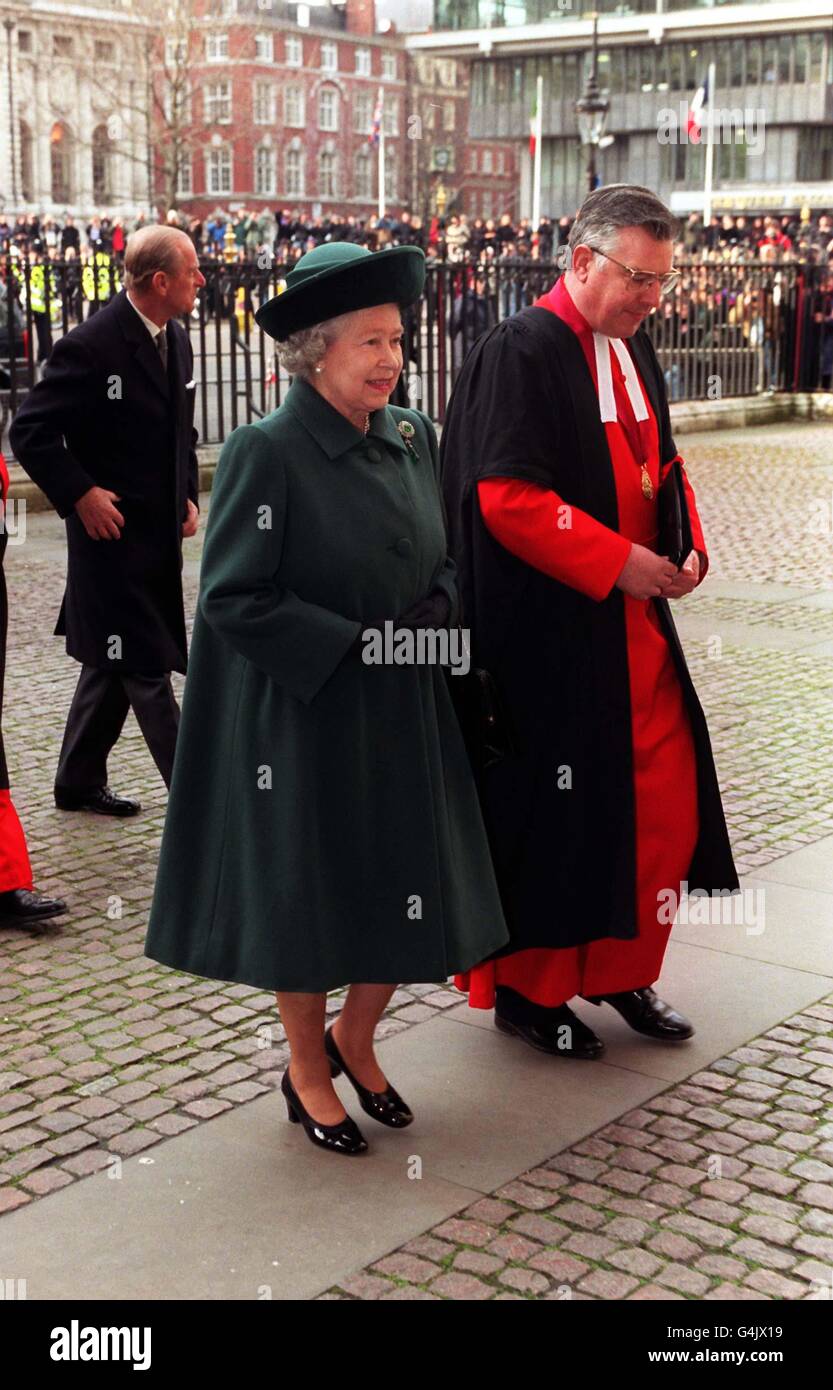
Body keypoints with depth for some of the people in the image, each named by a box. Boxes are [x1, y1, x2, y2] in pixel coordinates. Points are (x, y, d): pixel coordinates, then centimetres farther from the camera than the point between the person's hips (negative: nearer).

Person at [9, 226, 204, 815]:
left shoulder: (177, 339, 8)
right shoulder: (92, 346, -18)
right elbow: (30, 431, -15)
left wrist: (188, 497, 9)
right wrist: (81, 494, -17)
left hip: (160, 532, 9)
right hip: (114, 530, -8)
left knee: (115, 660, 17)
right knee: (146, 666, -3)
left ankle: (79, 782, 31)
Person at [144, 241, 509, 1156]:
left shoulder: (411, 438, 3)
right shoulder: (266, 451, -15)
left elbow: (441, 556, 15)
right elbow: (234, 597, -16)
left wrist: (435, 608, -6)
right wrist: (354, 642, -19)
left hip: (404, 711, 6)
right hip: (302, 715, -6)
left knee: (408, 889, 10)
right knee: (308, 894, 8)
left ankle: (355, 1040, 36)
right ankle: (306, 1072, 31)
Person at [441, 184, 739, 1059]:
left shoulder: (633, 350, 11)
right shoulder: (521, 354, -15)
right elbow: (506, 497, -22)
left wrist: (685, 542, 1)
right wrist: (616, 560, -21)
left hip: (634, 623, 8)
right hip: (547, 633, -8)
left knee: (665, 793, 11)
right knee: (547, 812, 3)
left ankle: (620, 969, 29)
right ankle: (526, 988, 22)